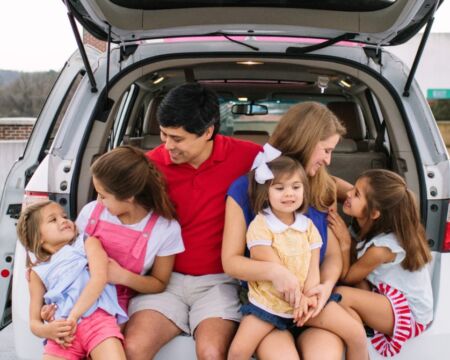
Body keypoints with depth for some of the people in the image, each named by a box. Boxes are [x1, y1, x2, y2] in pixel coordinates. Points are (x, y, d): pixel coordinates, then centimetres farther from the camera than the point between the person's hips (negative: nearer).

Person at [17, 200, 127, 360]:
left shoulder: (88, 243, 17)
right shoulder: (38, 272, 23)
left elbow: (99, 278, -2)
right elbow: (34, 322, 20)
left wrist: (73, 317, -12)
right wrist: (46, 330, -6)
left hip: (97, 318, -2)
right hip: (63, 332, 3)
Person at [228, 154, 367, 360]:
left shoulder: (308, 226, 3)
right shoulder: (259, 226, -12)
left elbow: (313, 269, -4)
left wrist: (309, 297, -22)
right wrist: (297, 297, -19)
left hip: (305, 299, 4)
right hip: (268, 302, -3)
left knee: (357, 334, -5)